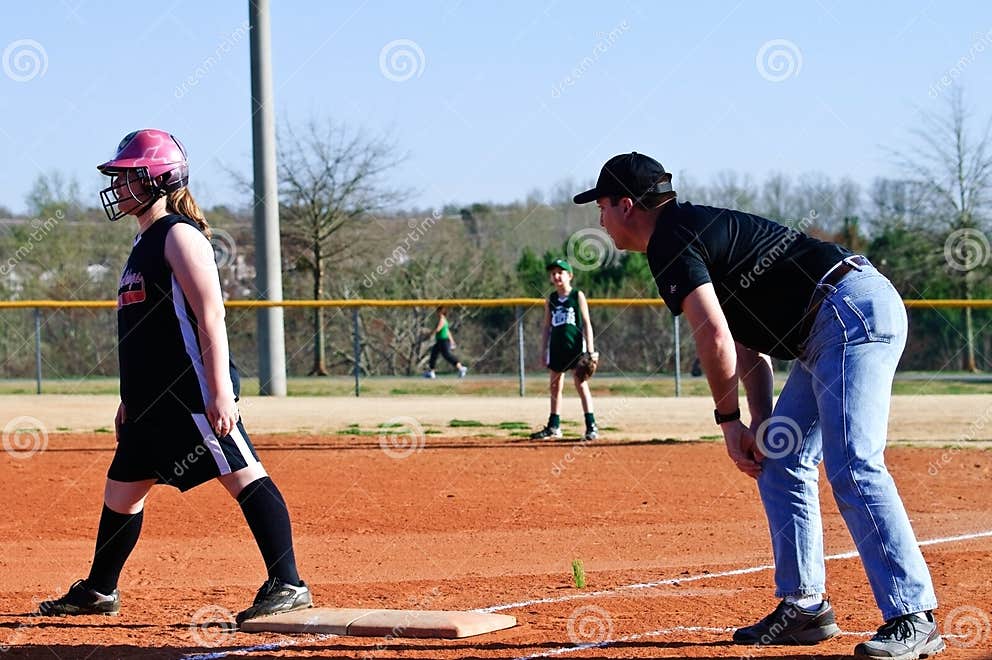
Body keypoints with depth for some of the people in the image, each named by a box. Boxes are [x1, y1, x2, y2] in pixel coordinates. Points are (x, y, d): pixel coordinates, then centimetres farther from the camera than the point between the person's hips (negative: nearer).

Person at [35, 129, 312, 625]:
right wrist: (130, 398, 25)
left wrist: (220, 392, -24)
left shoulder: (179, 235, -9)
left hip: (193, 393, -10)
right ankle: (99, 591, 31)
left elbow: (210, 317, -17)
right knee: (122, 486, 17)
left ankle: (287, 585, -15)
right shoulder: (144, 243, 19)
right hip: (152, 399, 11)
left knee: (242, 475, -12)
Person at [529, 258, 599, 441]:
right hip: (556, 347, 5)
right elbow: (546, 327, 14)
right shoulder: (551, 300, 11)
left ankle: (591, 426, -8)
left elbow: (586, 323, -3)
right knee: (555, 387, 9)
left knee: (581, 385, -8)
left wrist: (590, 350, -9)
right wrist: (543, 353, 10)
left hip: (575, 345, -5)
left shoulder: (578, 296, -1)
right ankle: (554, 427, 18)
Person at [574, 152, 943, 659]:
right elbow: (748, 341, 22)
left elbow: (714, 336, -16)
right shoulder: (697, 231, 24)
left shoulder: (670, 241, -7)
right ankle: (803, 608, 14)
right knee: (780, 462, 13)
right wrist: (760, 426, 13)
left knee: (853, 469, -18)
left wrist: (729, 420, -4)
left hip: (853, 311, -11)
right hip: (830, 332, 11)